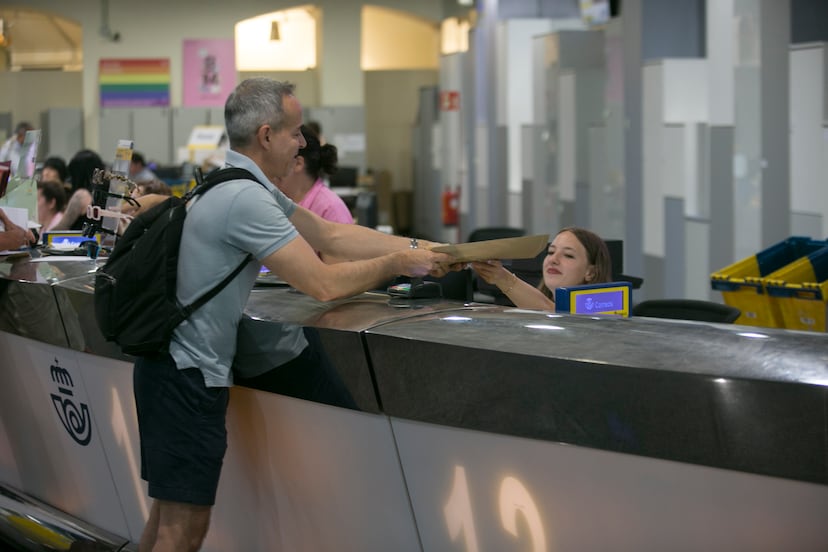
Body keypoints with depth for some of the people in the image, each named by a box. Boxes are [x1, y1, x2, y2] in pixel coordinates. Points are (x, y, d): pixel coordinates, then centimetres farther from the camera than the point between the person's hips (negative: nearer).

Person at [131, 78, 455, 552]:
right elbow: (324, 285, -21)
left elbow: (332, 235, 14)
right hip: (189, 372, -11)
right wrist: (398, 264, -7)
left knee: (170, 513, 18)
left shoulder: (238, 183, 11)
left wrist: (417, 247, 9)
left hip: (176, 366, 11)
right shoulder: (246, 199, -21)